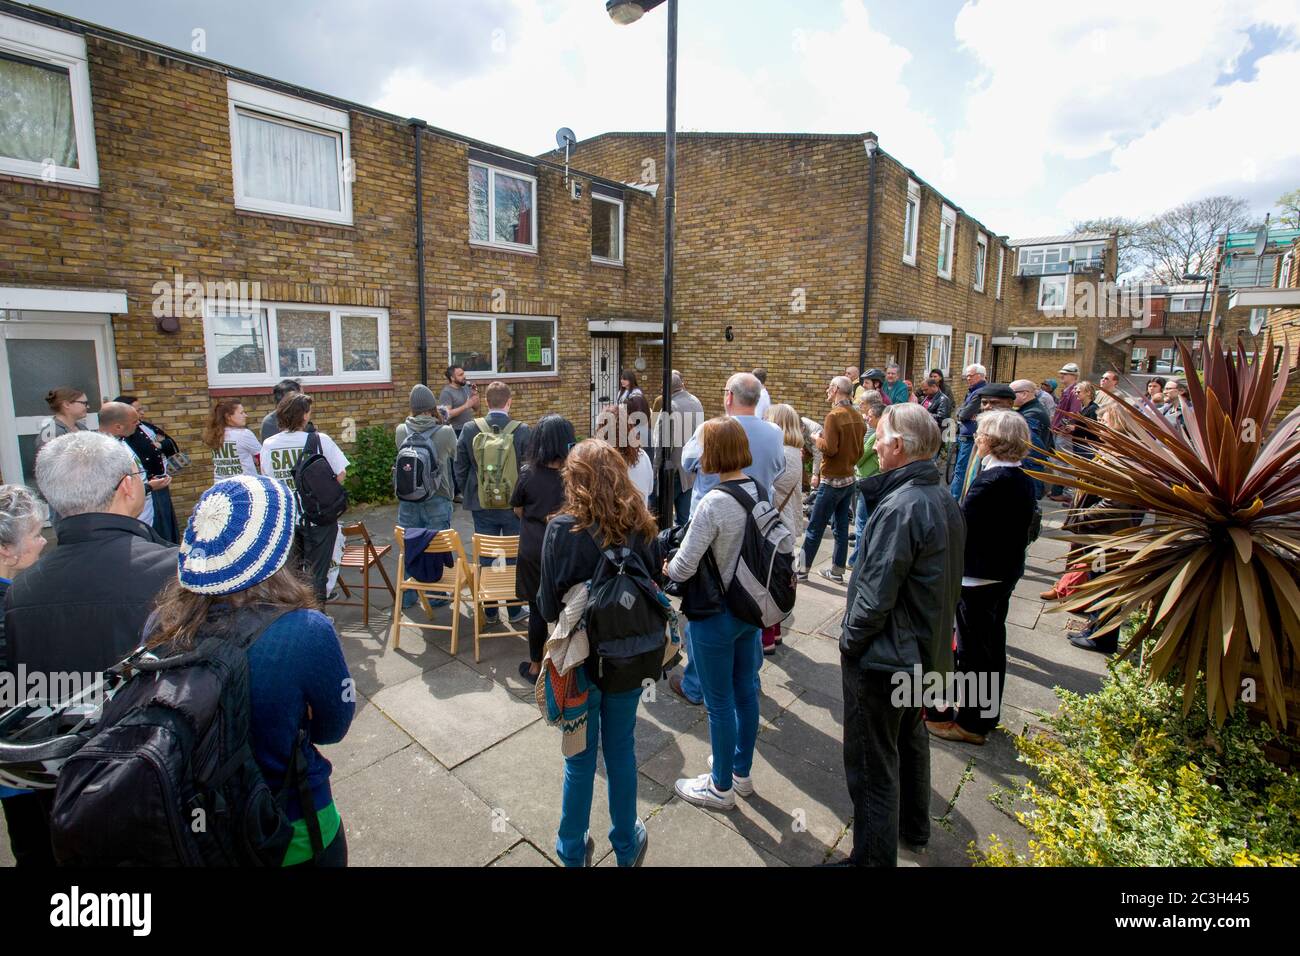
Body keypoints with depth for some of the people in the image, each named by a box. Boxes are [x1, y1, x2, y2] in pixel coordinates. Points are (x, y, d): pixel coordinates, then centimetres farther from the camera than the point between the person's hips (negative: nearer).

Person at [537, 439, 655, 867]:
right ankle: (627, 846, 41)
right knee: (621, 751, 21)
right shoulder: (640, 526, -11)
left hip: (580, 658, -2)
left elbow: (548, 604, -13)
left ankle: (573, 851, 39)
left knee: (580, 758, 17)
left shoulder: (562, 529, -20)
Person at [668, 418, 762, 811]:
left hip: (715, 615, -8)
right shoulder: (761, 492, -4)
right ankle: (741, 771, 43)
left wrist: (665, 568, -2)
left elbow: (682, 569, -24)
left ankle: (721, 787, 31)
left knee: (719, 703, 10)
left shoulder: (714, 503, -27)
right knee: (746, 690, 22)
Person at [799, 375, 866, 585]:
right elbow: (860, 450, 11)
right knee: (841, 527, 12)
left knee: (814, 528, 2)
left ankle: (802, 569, 11)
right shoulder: (857, 416, 6)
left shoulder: (834, 415, -17)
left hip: (832, 480, -8)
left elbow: (829, 448, -22)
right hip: (849, 478, 8)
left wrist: (817, 438, -4)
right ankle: (837, 571, 19)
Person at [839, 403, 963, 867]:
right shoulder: (943, 498, 2)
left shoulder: (900, 507, -27)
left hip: (883, 655, -10)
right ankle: (913, 825, 49)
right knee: (910, 737, 28)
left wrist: (850, 639, -11)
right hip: (925, 648, 10)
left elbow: (876, 595, -26)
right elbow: (943, 578, 10)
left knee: (872, 763, 6)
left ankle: (873, 856, 21)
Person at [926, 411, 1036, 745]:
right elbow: (1022, 529, 11)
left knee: (972, 649, 4)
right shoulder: (1024, 480, 4)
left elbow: (961, 527, -23)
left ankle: (970, 723, 19)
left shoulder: (989, 482, -25)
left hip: (979, 577, -9)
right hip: (1007, 573, 9)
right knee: (993, 645, 20)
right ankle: (988, 712, 37)